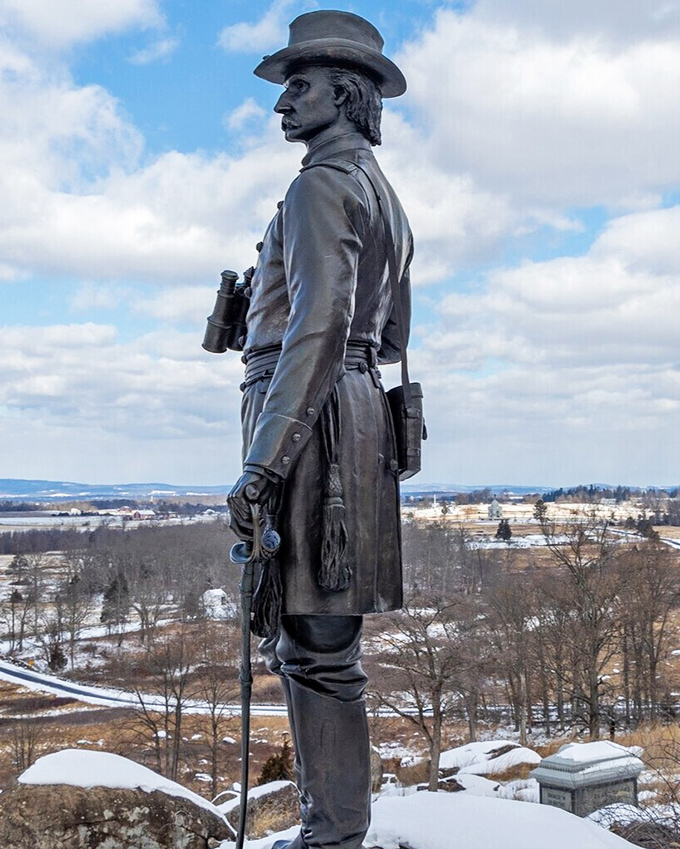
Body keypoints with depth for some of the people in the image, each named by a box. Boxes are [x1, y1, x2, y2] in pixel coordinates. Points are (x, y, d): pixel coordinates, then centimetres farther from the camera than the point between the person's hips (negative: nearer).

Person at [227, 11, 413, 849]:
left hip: (310, 413, -10)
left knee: (315, 643, -5)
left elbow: (319, 326, -20)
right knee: (303, 638, 15)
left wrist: (261, 463, -23)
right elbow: (391, 334, 26)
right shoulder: (385, 195, 23)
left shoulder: (322, 184, -7)